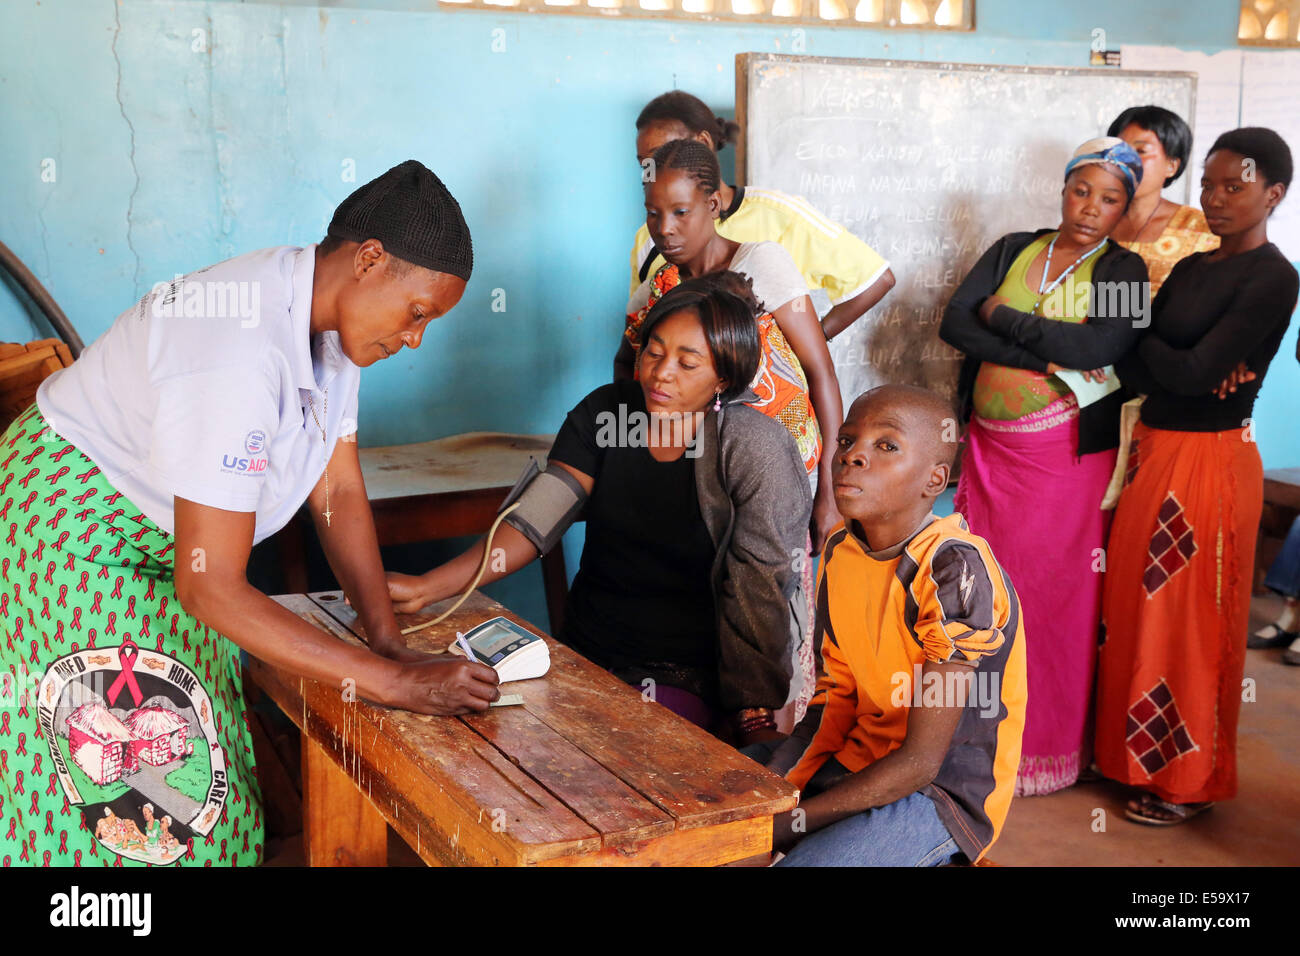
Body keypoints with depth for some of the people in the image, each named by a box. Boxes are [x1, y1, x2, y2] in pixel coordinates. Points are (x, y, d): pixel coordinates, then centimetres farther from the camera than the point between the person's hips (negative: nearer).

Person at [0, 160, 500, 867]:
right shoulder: (239, 354, -37)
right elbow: (209, 586, -35)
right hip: (71, 532, -9)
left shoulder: (330, 314, -8)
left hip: (164, 537, 9)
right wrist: (389, 681, -34)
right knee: (116, 779, -2)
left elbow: (339, 491, -3)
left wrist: (390, 642, -13)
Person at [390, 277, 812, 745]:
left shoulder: (755, 448, -10)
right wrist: (425, 588, -17)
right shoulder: (604, 412, 2)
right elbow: (533, 522, -5)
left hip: (686, 678, -4)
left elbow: (762, 592, -12)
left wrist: (753, 716, -16)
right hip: (583, 652, 5)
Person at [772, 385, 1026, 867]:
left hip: (947, 791, -7)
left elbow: (920, 762, -23)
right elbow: (844, 698, 10)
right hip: (858, 758, 7)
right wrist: (788, 790, -5)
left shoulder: (957, 571, -25)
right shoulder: (841, 549, 0)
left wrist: (787, 822, -22)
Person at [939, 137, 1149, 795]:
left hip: (1068, 456, -3)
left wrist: (1002, 316, -9)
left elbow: (1100, 346, -18)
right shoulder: (1013, 250, 11)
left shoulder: (1123, 270, 1)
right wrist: (1047, 357, -14)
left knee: (1057, 596, 0)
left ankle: (1050, 745, 15)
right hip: (991, 446, 4)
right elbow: (953, 322, -2)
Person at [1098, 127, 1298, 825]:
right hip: (1153, 449, 8)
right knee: (1138, 606, 15)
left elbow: (1195, 373, -20)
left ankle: (1190, 782, 19)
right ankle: (1135, 752, 31)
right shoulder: (1190, 269, 11)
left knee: (1190, 620, 3)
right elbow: (1145, 367, 9)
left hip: (1208, 460, -8)